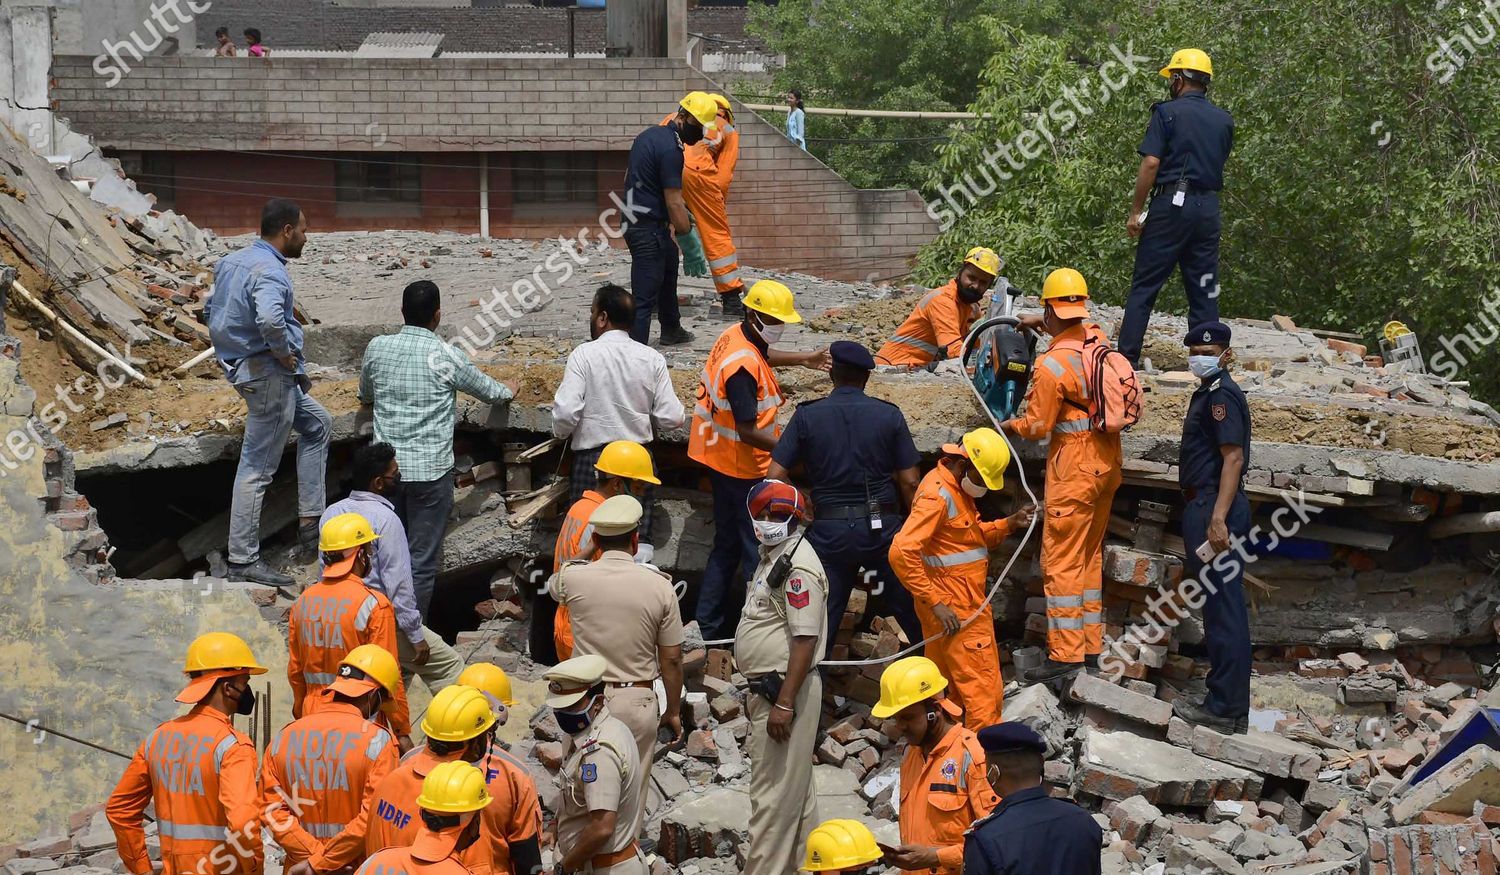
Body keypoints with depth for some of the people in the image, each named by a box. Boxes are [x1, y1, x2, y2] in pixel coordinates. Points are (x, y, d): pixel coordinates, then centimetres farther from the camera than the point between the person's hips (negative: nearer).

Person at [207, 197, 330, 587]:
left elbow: (212, 311, 21)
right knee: (256, 469, -4)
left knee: (317, 424, 25)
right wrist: (284, 352, -22)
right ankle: (244, 560, 1)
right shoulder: (269, 272, -21)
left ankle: (311, 520, 23)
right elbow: (270, 320, -39)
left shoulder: (231, 262, 10)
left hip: (243, 365, 10)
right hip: (270, 374, -10)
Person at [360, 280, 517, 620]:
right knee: (422, 562, 1)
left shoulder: (377, 348, 1)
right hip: (430, 470, -4)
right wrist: (508, 390, 33)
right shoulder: (447, 356, -8)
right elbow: (488, 391, 10)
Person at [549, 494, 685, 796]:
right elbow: (672, 660, -2)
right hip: (638, 703, 0)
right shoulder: (660, 587, -8)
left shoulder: (574, 578, -7)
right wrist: (673, 711, 11)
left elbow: (554, 585, 21)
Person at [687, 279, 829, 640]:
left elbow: (762, 355, 30)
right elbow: (747, 431, -28)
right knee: (758, 548, -4)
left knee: (727, 544, 17)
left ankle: (709, 624, 23)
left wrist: (804, 359, 32)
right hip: (743, 466, -11)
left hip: (720, 458, 11)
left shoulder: (736, 336, 4)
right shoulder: (743, 367, -28)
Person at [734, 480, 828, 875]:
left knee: (774, 793, -7)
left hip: (786, 689, -11)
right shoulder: (772, 556, 14)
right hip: (769, 688, 11)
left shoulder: (798, 567, -18)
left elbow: (805, 639, -23)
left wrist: (783, 703, -25)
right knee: (796, 787, 18)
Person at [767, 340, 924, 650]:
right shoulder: (889, 415, -3)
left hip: (829, 530, 0)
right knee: (912, 612, 11)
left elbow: (776, 475, -5)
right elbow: (909, 482, -3)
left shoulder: (807, 416, -2)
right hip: (882, 528, 0)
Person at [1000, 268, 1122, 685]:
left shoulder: (1052, 365, -21)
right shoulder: (1097, 338, 1)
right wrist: (1039, 321, 33)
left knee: (1062, 561, -3)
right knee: (1091, 556, 16)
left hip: (1073, 470, -8)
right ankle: (1091, 646, 22)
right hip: (1107, 463, 8)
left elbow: (1037, 426, -13)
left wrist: (1007, 426, 6)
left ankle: (1066, 654, -4)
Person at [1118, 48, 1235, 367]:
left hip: (1171, 202, -5)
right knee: (1204, 291, 8)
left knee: (1144, 286, 0)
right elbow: (1218, 163, 16)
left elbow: (1151, 163, -12)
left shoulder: (1167, 112, -5)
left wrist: (1136, 211, -9)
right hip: (1209, 206, 5)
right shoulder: (1225, 121, 11)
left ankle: (1126, 356, -3)